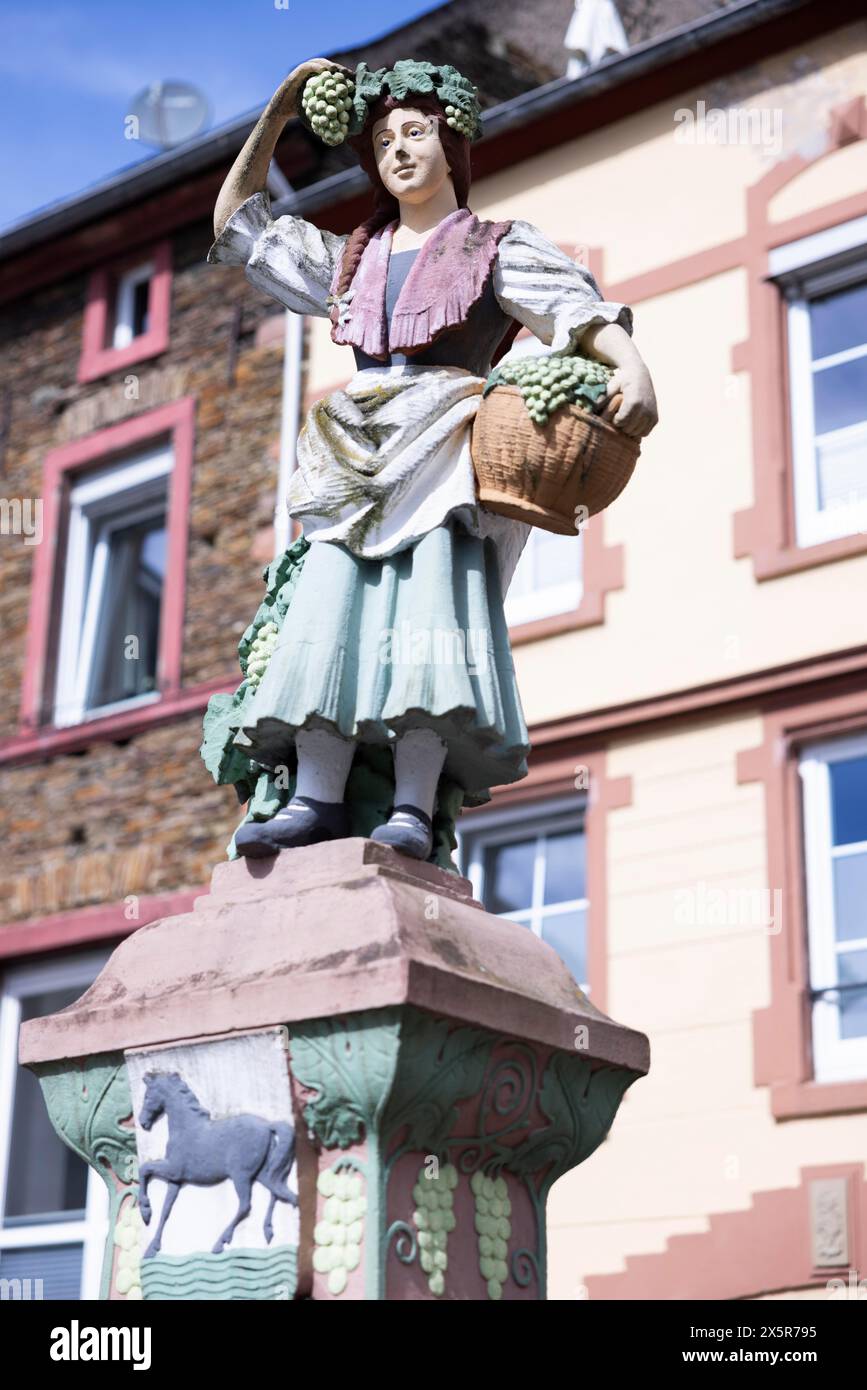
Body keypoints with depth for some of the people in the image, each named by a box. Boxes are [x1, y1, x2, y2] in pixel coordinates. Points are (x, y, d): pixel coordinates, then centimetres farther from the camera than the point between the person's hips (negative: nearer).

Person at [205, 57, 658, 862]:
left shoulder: (497, 248, 14)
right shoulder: (351, 260, 28)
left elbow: (582, 311, -3)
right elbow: (237, 223, 34)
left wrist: (633, 370, -24)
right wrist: (276, 115, 28)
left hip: (443, 446, -4)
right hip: (357, 456, 4)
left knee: (435, 580, -24)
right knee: (329, 598, -16)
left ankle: (414, 807, -34)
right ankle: (317, 797, -26)